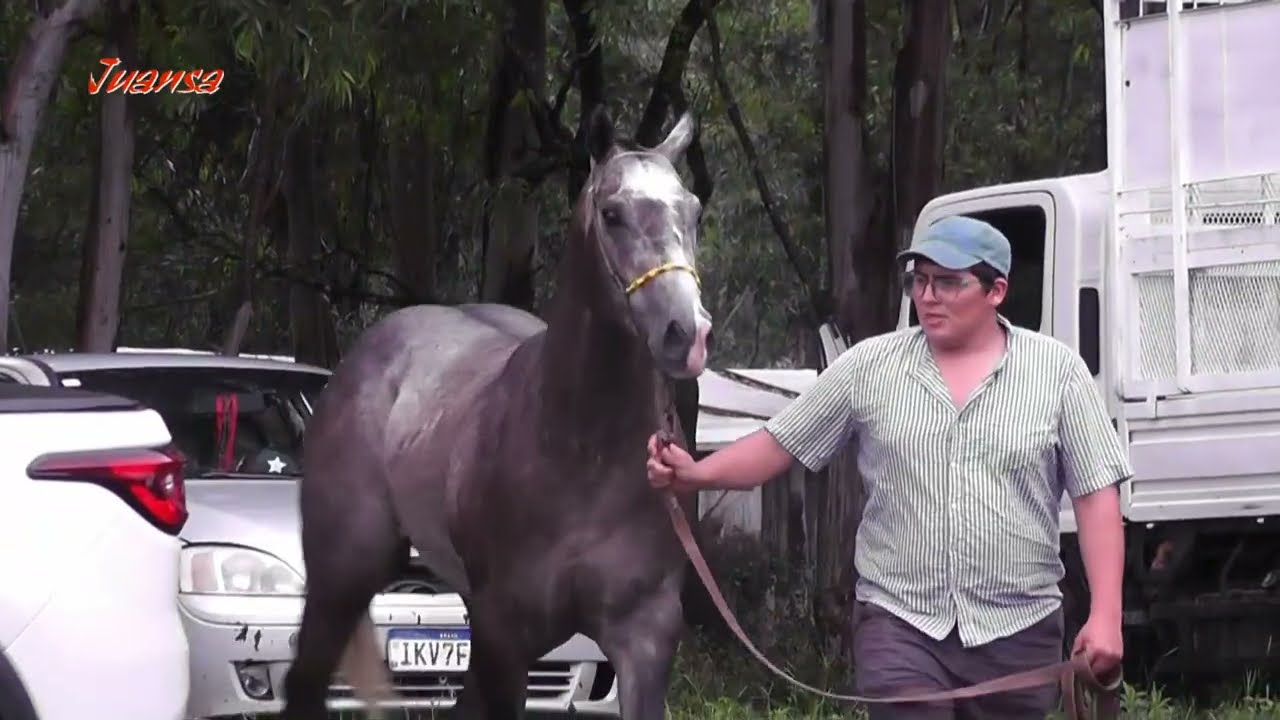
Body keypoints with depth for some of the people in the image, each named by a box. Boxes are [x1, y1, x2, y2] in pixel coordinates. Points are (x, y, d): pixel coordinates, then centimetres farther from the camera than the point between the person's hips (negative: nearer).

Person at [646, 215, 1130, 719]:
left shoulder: (1057, 371, 0)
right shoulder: (869, 365, 4)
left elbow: (1097, 497, -2)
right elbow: (778, 446, 6)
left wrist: (1105, 616, -10)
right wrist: (696, 475, -11)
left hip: (1018, 629, 0)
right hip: (898, 622, 0)